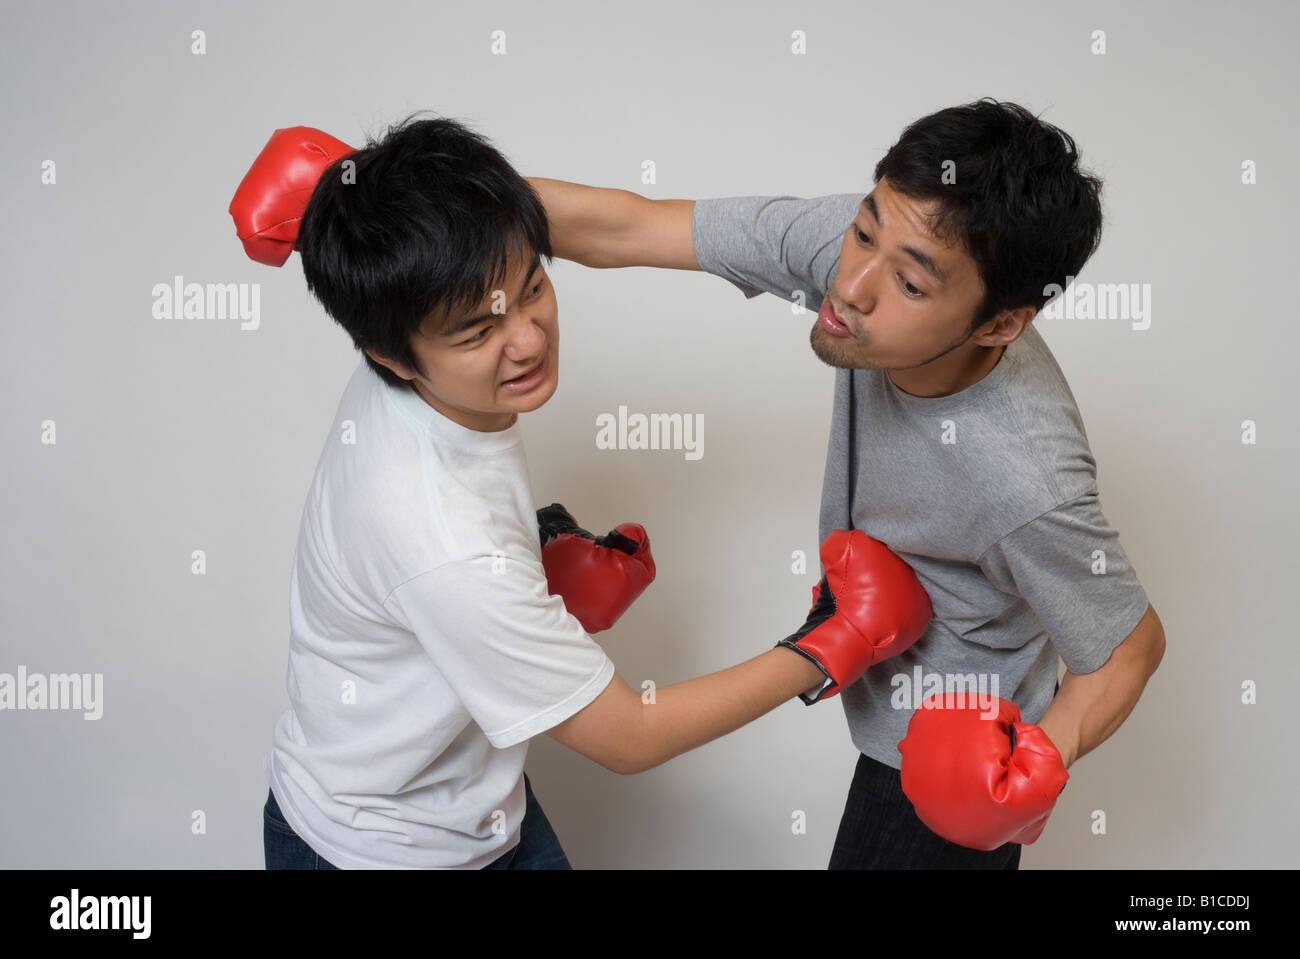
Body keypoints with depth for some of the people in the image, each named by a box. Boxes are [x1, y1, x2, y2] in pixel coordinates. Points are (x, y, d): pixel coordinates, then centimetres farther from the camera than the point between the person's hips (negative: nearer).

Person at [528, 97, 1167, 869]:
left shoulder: (1025, 484, -40)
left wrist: (1043, 759, -37)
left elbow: (1132, 645, -20)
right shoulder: (860, 242, -27)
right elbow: (619, 229, -22)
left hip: (952, 750, -6)